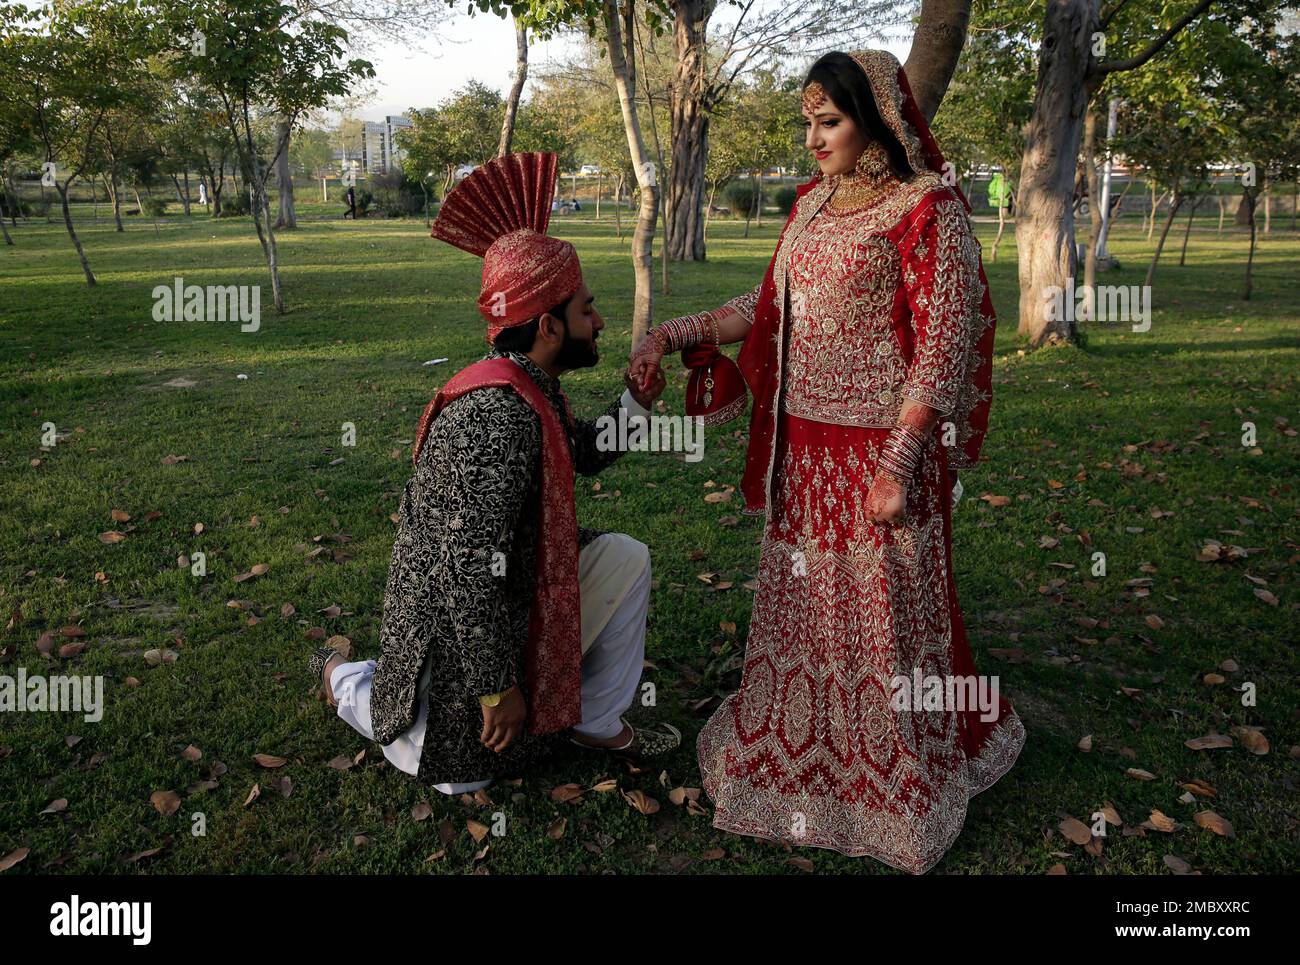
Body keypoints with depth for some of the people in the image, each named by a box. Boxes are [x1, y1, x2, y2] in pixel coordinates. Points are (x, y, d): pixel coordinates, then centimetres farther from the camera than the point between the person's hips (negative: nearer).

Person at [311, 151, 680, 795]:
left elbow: (583, 455, 17)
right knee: (467, 775, 9)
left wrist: (637, 401, 1)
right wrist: (496, 686, -25)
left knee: (626, 558, 0)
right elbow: (467, 569, -33)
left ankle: (598, 723, 12)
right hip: (455, 618, -8)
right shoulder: (495, 416, -32)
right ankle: (347, 679, 27)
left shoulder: (531, 387, -3)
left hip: (510, 582, 8)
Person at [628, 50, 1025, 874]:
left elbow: (941, 348, -14)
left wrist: (897, 468, -19)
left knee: (886, 611, 5)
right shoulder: (813, 202, 10)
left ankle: (902, 776, 27)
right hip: (804, 448, 7)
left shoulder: (928, 209, -11)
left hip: (880, 449, -7)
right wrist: (677, 334, 8)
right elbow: (770, 306, 17)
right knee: (802, 604, 16)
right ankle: (804, 747, 38)